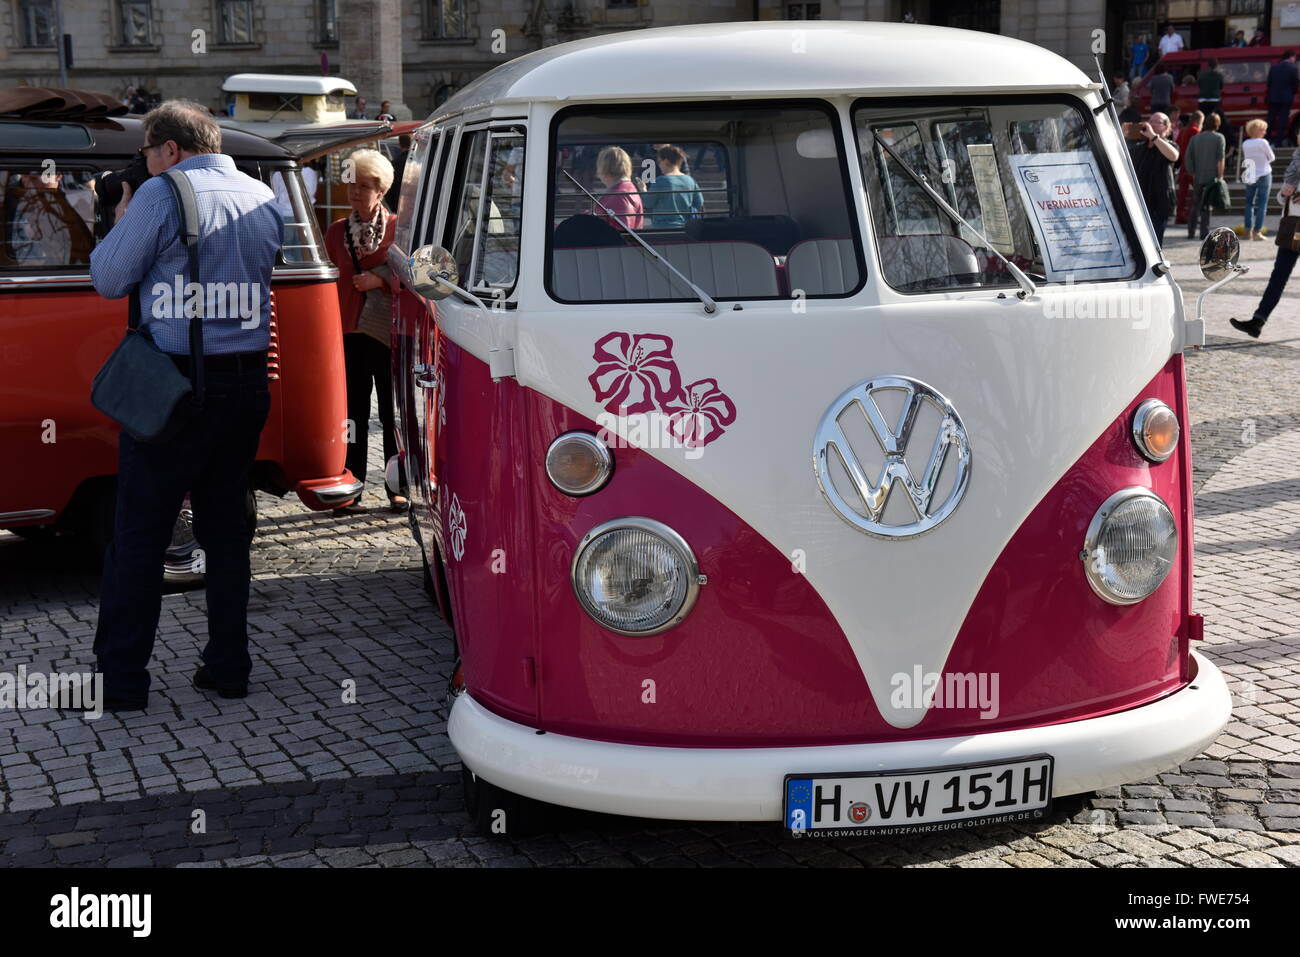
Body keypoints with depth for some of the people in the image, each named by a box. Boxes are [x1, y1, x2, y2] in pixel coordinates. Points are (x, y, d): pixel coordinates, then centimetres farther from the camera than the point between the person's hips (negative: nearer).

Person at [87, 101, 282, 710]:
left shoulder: (162, 196, -10)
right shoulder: (262, 198, 9)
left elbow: (108, 280, -5)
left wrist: (122, 220, 11)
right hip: (246, 385, 6)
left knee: (139, 533, 1)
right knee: (226, 528, 14)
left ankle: (120, 681, 5)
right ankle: (228, 667, 17)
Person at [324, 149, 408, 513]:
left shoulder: (398, 229, -1)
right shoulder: (337, 232, 10)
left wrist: (381, 279, -13)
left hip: (388, 331, -3)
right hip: (349, 332, 3)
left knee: (393, 412, 3)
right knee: (353, 411, 4)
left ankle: (398, 489, 11)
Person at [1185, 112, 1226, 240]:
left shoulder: (1195, 138, 8)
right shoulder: (1219, 138, -3)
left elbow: (1188, 157, 5)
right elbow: (1220, 159, -9)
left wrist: (1193, 173, 11)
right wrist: (1220, 176, -6)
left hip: (1197, 177, 3)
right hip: (1212, 177, -3)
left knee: (1195, 205, 11)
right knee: (1206, 205, 0)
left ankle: (1191, 232, 10)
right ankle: (1204, 232, -2)